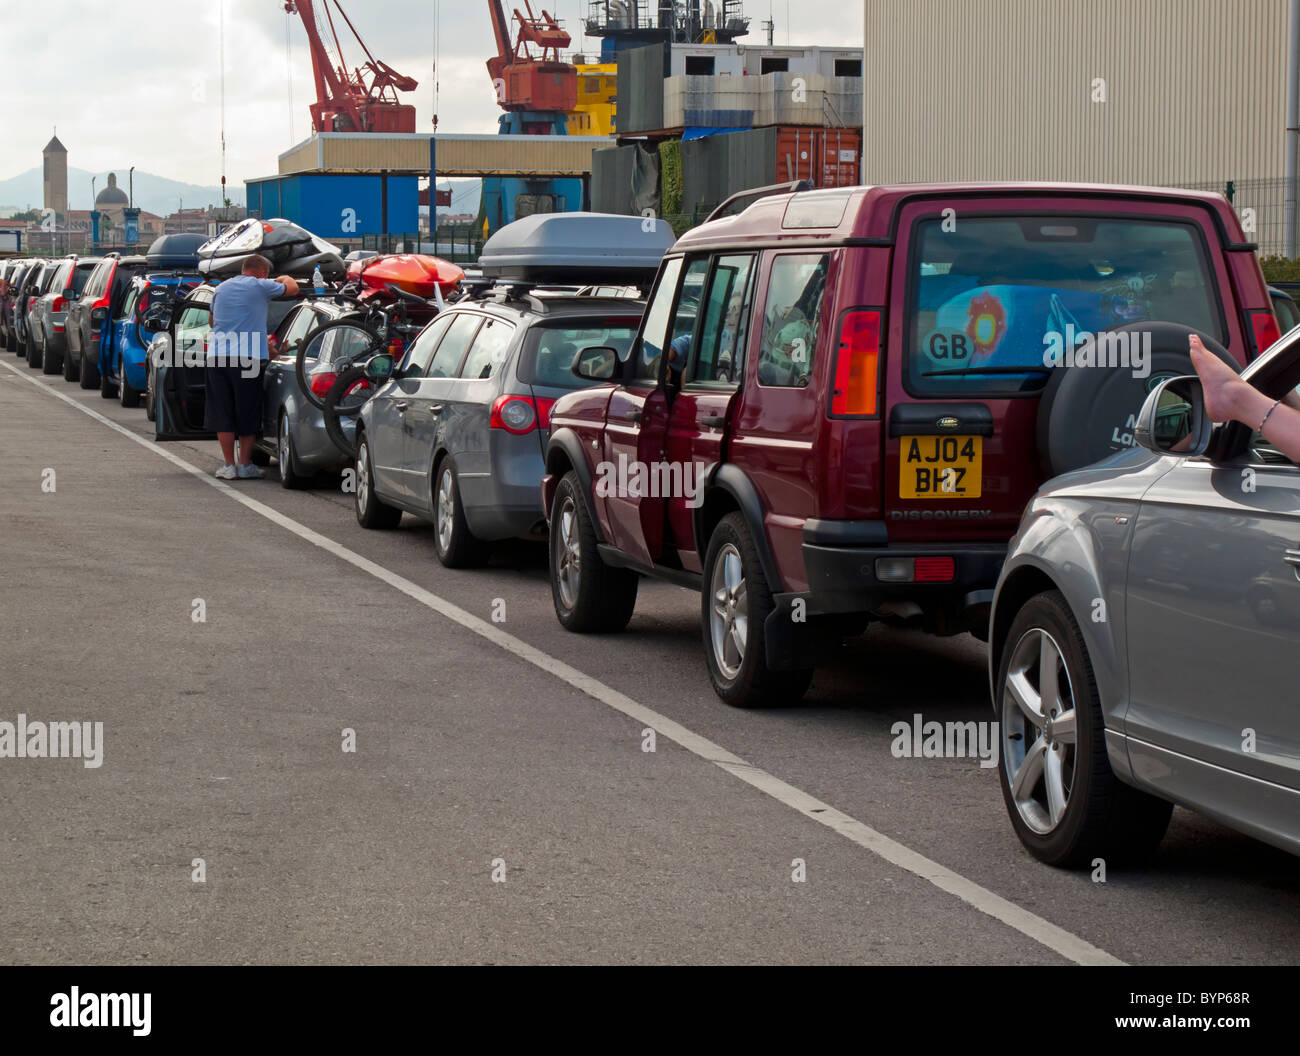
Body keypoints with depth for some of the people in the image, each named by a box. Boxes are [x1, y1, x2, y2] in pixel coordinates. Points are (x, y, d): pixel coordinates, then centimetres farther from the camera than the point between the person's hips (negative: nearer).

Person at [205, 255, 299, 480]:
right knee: (247, 413, 6)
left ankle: (228, 465, 5)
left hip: (216, 355, 4)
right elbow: (292, 288, 14)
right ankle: (245, 465, 11)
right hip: (247, 357, -4)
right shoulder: (261, 287, 0)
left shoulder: (222, 288, 16)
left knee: (222, 413, 6)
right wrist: (284, 278, 35)